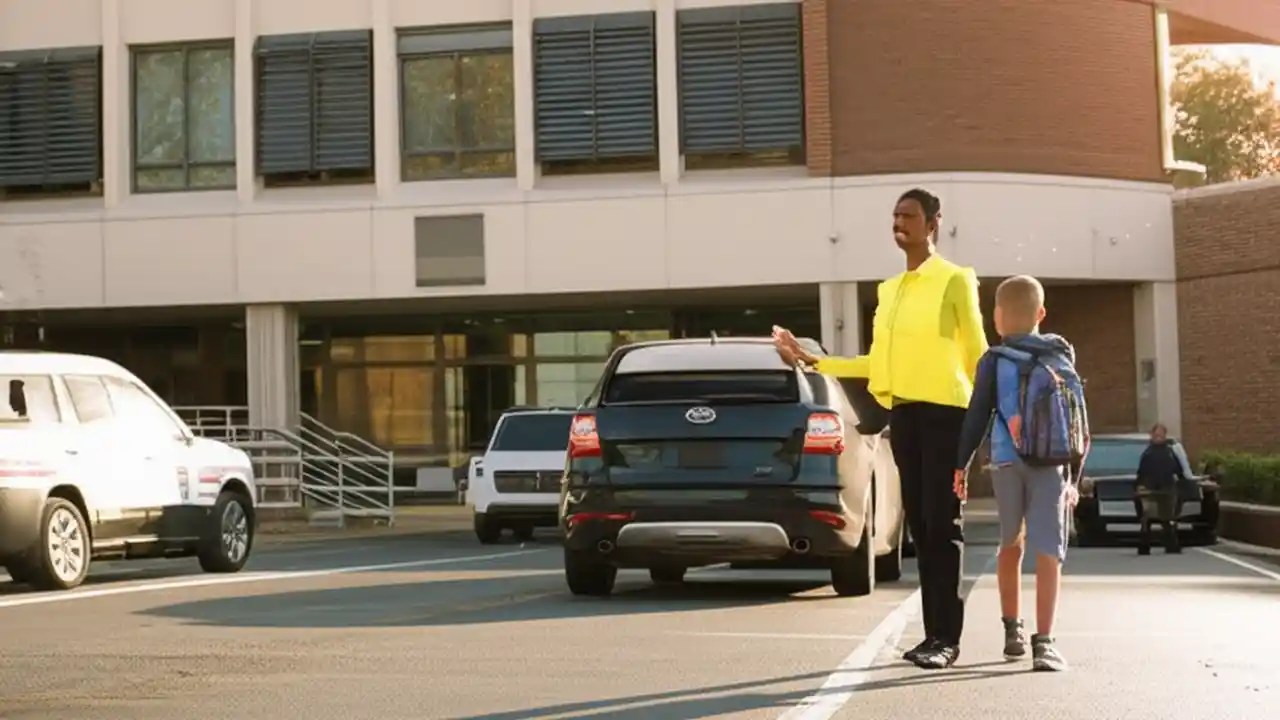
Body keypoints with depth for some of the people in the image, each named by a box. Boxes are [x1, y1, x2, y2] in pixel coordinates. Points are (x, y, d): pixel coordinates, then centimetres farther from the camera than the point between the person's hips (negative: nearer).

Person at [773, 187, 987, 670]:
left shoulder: (955, 280, -1)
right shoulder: (888, 289, 17)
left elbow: (977, 352, -2)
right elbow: (879, 362, 17)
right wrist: (814, 362, 14)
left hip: (943, 410, -7)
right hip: (902, 412, 7)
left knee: (942, 522, -7)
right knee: (919, 523, 7)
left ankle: (948, 637, -5)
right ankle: (933, 631, 12)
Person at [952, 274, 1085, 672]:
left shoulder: (994, 360, 4)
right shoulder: (1062, 356, 11)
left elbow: (977, 417, 0)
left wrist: (961, 465, 8)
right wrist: (1075, 475, 18)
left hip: (1007, 463, 0)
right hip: (1051, 464, 0)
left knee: (1010, 544, 19)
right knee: (1048, 552, -5)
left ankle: (1013, 631, 24)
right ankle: (1043, 642, -16)